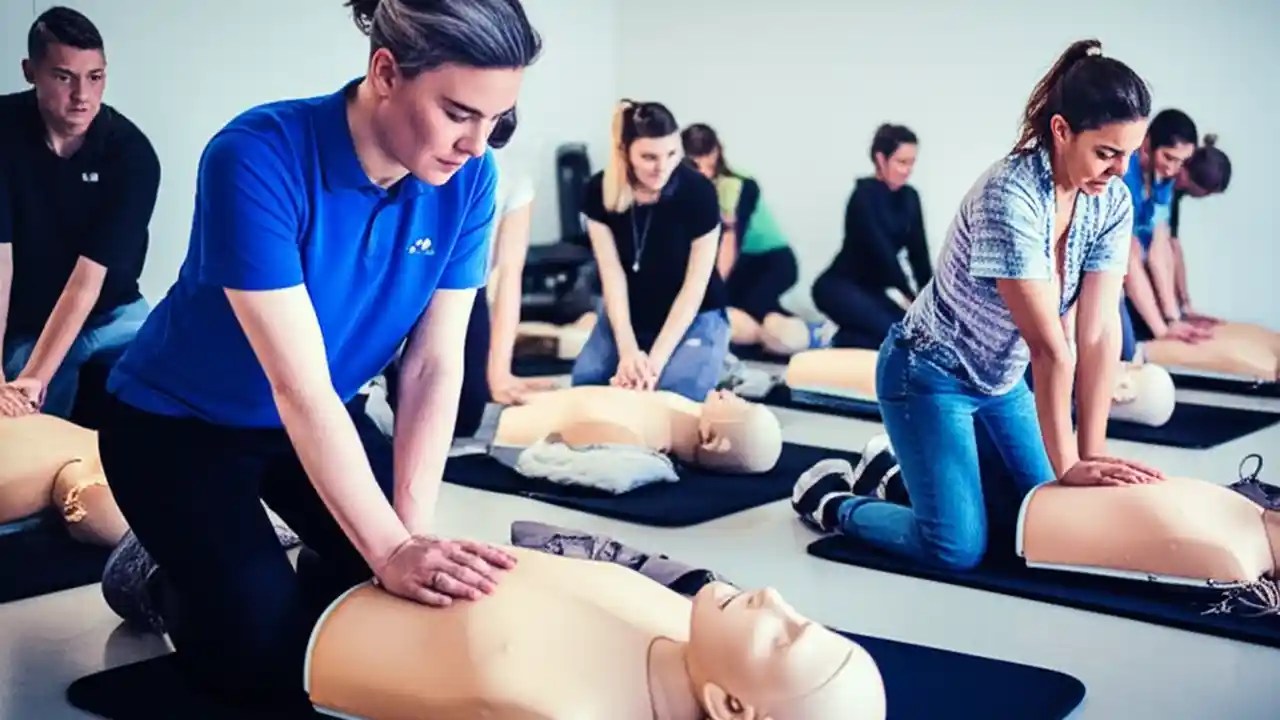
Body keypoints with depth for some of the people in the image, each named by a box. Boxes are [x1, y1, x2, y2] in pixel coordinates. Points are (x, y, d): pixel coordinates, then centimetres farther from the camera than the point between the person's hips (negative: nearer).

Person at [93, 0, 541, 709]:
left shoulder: (467, 179, -17)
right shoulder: (257, 159, -33)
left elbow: (435, 364, -16)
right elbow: (300, 386, -34)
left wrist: (415, 528, -25)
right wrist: (392, 547, -35)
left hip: (330, 420, 5)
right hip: (180, 422, -5)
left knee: (423, 609, -1)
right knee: (270, 656, -11)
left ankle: (289, 568, 25)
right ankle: (163, 579, 18)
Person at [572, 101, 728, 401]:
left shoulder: (698, 192, -23)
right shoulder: (600, 191, -14)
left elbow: (694, 287, -19)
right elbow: (612, 274, -13)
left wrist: (656, 359, -25)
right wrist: (627, 350, -24)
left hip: (694, 317, -3)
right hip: (627, 314, 3)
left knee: (675, 393, -27)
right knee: (586, 379, -20)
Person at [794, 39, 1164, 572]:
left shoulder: (1112, 201, -10)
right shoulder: (1009, 195, -31)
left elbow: (1099, 331, -12)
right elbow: (1050, 346, -28)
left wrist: (1092, 452, -15)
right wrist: (1067, 465, -24)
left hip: (1001, 382, 8)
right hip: (931, 375, -8)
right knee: (957, 550, -12)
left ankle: (903, 471, 27)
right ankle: (834, 503, 13)